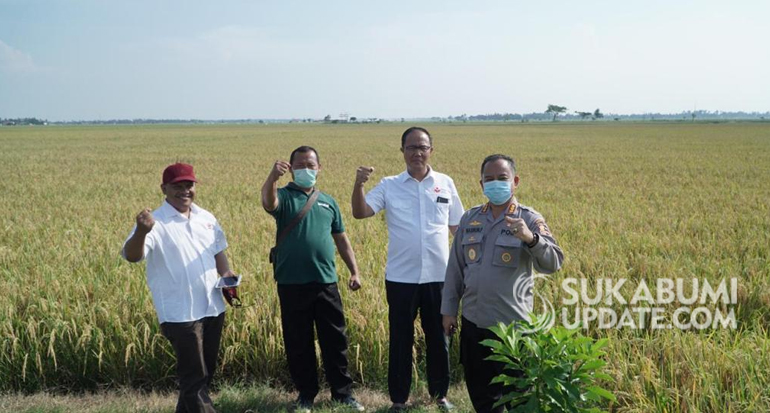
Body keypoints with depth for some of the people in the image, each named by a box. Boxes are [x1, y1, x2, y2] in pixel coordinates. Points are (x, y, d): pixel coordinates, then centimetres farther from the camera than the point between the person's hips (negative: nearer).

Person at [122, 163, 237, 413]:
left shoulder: (206, 218, 9)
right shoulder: (156, 223, -12)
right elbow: (132, 256, -26)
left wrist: (226, 273, 2)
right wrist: (141, 232, -46)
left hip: (212, 308, 7)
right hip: (180, 314, -7)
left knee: (206, 372, 19)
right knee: (194, 376, -3)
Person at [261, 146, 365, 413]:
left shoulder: (328, 201, 12)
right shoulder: (284, 196, 0)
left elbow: (341, 239, 16)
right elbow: (268, 203, -26)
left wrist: (354, 271, 9)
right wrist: (273, 175, -45)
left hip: (325, 282, 3)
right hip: (292, 284, -3)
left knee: (335, 340, 8)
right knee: (298, 343, 8)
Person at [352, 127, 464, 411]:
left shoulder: (446, 184, 3)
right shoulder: (389, 186, -1)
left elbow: (458, 227, 10)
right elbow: (360, 213, -12)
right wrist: (358, 185, -28)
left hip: (438, 276, 1)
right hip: (400, 278, -1)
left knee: (438, 339, 13)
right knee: (400, 339, 9)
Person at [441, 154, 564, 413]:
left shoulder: (529, 220, -7)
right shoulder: (470, 218, 6)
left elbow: (553, 264, -21)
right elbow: (455, 267, 11)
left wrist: (531, 238, -38)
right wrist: (449, 309, 11)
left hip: (512, 324, -4)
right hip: (473, 322, 5)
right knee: (480, 392, 17)